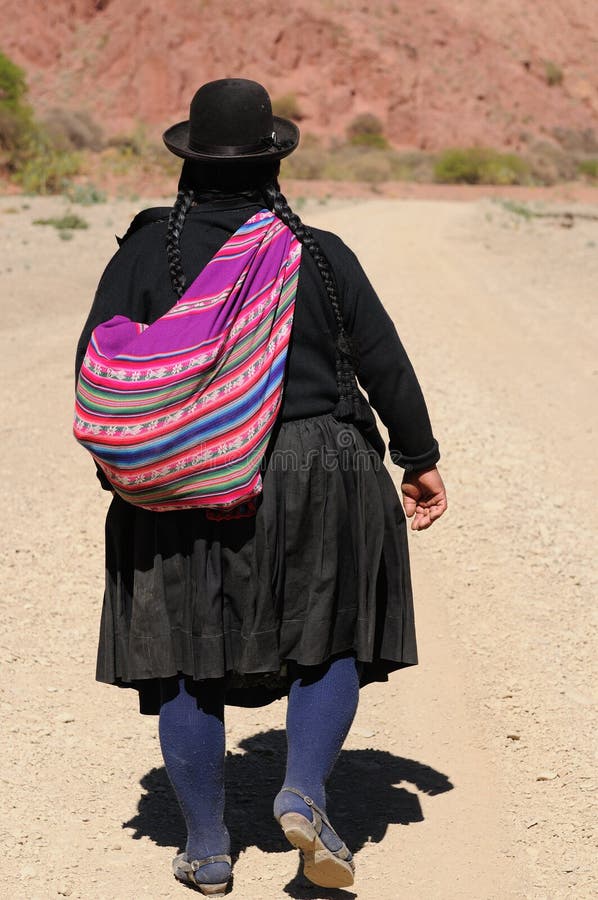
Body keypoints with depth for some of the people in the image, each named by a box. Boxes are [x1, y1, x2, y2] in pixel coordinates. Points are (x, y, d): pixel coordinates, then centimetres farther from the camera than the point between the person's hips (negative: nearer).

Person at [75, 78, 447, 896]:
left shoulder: (146, 252, -1)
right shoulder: (320, 255, 0)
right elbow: (385, 363, 2)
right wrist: (420, 460, 13)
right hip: (317, 475, 0)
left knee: (190, 659, 10)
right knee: (333, 638, 16)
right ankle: (304, 792, -2)